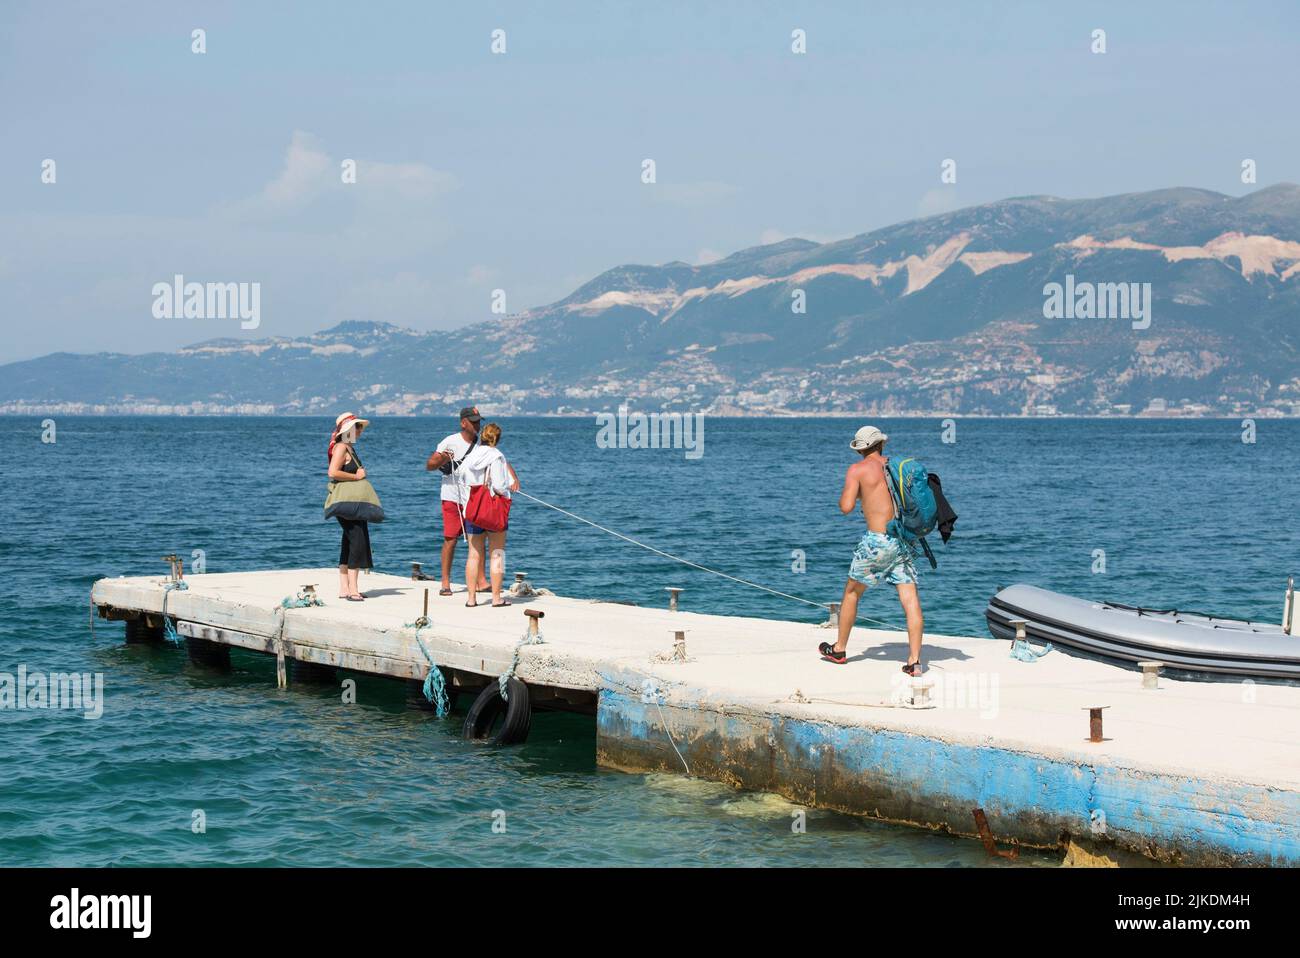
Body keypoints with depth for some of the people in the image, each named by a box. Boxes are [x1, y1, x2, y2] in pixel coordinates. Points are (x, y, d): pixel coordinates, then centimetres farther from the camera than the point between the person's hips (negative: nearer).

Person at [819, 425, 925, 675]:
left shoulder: (858, 470, -4)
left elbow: (846, 507, -10)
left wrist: (852, 493, 8)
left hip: (877, 540, -4)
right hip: (903, 541, 4)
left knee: (852, 592, 16)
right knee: (910, 600, -2)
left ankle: (839, 650, 28)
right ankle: (914, 661, -11)